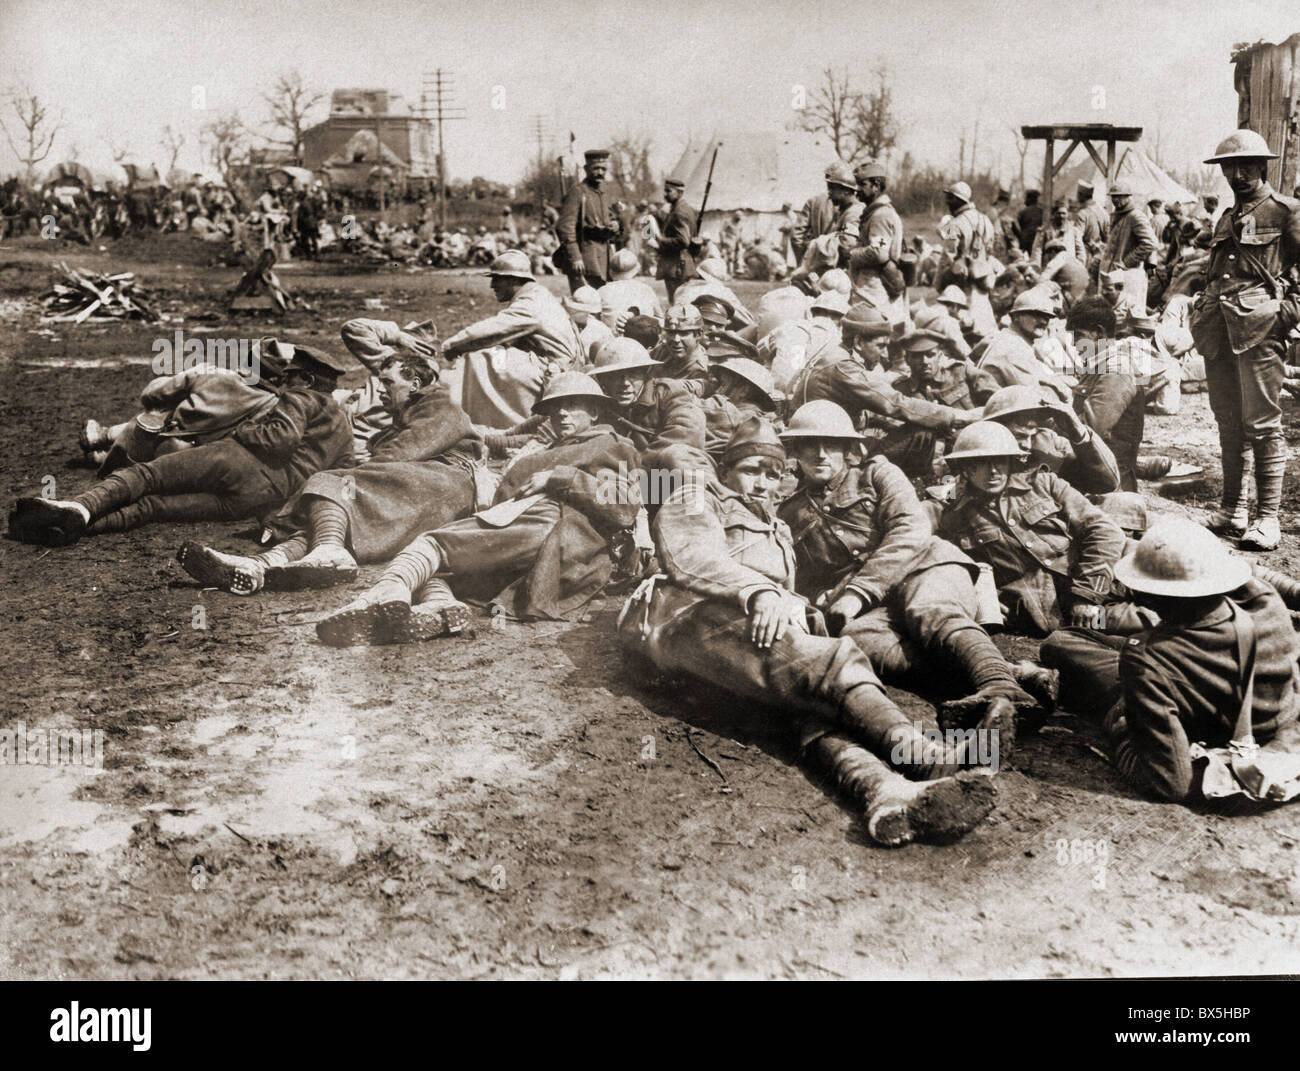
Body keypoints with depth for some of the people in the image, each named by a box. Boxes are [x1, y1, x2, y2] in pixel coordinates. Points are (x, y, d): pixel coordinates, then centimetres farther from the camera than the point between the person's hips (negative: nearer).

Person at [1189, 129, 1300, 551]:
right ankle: (1231, 509, 17)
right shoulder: (1227, 219, 22)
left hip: (1260, 328, -7)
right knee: (1228, 423, 10)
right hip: (1219, 330, 7)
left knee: (1262, 423, -8)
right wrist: (1204, 313, 15)